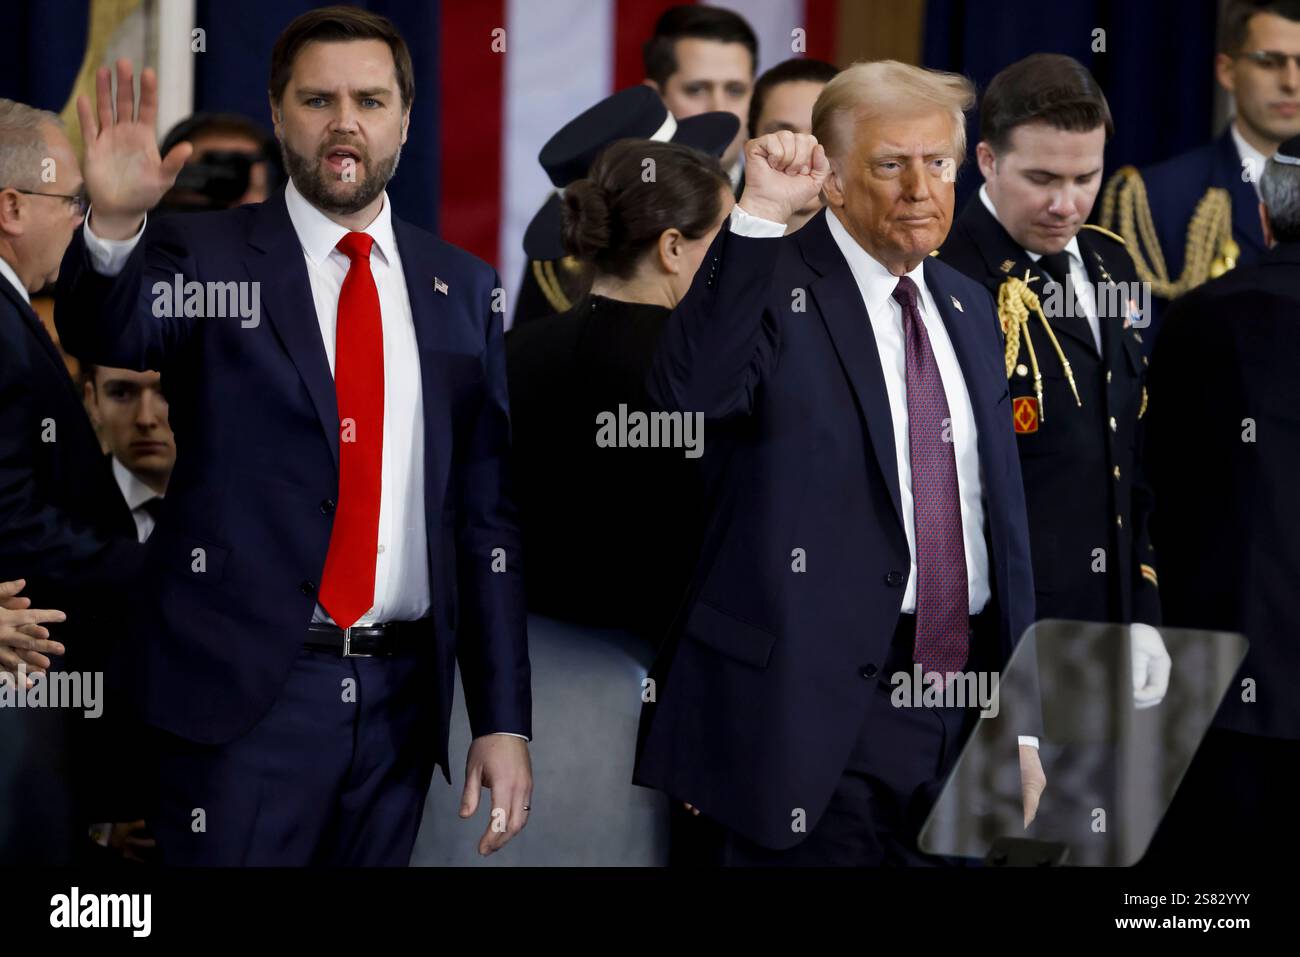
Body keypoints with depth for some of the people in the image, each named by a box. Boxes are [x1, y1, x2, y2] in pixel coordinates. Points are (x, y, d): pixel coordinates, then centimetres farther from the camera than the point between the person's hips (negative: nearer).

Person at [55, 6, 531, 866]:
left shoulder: (462, 288, 9)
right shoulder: (203, 257, 1)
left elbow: (487, 512, 8)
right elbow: (109, 335, -21)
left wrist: (504, 723, 4)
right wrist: (114, 223, -42)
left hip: (403, 696, 3)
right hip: (244, 694, -3)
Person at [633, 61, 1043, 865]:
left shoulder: (966, 308, 14)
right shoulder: (773, 289, -7)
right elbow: (686, 395, -29)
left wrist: (1021, 722, 17)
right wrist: (758, 215, -30)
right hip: (823, 721, -6)